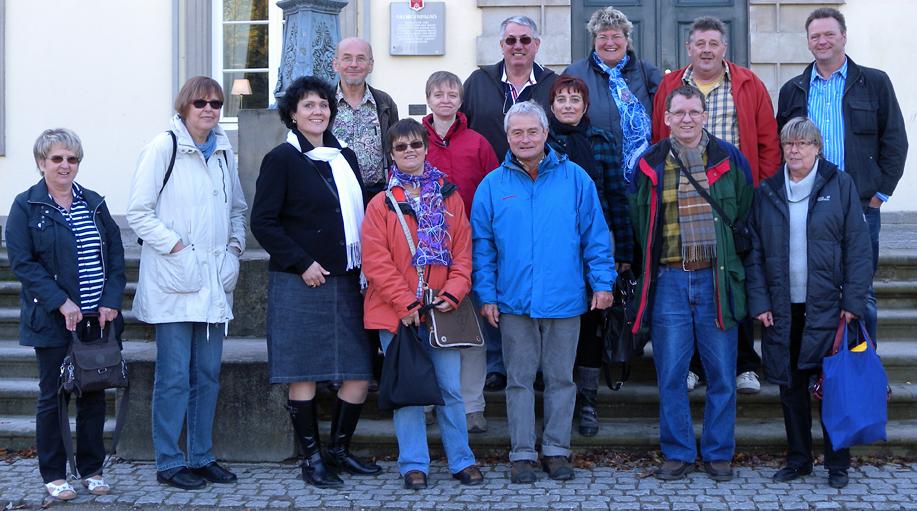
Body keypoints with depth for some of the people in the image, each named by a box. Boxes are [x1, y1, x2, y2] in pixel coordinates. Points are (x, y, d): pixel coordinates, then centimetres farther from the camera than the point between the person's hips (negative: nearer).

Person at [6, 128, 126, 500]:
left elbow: (115, 254, 7)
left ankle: (92, 469, 20)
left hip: (99, 319, 4)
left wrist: (110, 302, -6)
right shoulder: (26, 207, -3)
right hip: (53, 323, -4)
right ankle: (53, 474, 15)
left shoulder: (94, 203, 10)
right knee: (53, 396, 4)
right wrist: (61, 303, -17)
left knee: (94, 393, 9)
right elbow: (23, 263, -10)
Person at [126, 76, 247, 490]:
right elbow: (138, 212, -8)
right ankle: (169, 463, 8)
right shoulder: (163, 148, -6)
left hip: (214, 281, 6)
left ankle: (201, 457, 21)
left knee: (207, 374, 11)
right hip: (173, 283, -6)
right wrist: (176, 247, -14)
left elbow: (238, 208, 23)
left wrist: (235, 247, 8)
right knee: (175, 375, -2)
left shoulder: (223, 152, 13)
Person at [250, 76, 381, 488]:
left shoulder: (345, 157, 15)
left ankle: (339, 449, 19)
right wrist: (302, 264, -13)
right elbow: (263, 222, -7)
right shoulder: (282, 159, -3)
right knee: (302, 372, -1)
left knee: (360, 372, 3)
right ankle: (311, 457, 11)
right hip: (299, 284, -6)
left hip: (346, 281, 6)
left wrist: (362, 266, 8)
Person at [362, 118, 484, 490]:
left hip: (441, 310, 1)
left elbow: (463, 251, 5)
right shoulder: (381, 204, 1)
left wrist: (453, 293, -9)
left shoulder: (449, 198, 8)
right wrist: (405, 303, -13)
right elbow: (376, 260, -5)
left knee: (451, 389, 6)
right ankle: (414, 464, 13)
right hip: (396, 313, -1)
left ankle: (461, 460, 17)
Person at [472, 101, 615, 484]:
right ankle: (522, 454, 14)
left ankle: (556, 450, 19)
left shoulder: (575, 179, 3)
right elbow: (482, 246, 4)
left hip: (564, 300, 0)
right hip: (514, 302, 0)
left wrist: (602, 282, -2)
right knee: (519, 380, 6)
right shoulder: (492, 185, 4)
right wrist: (486, 295, -2)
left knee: (560, 378, 8)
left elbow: (595, 235, 4)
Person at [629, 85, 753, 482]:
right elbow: (638, 222, 13)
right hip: (669, 281, 0)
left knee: (722, 374, 5)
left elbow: (745, 216, 9)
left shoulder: (729, 159, 3)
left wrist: (732, 263, 4)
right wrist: (649, 268, 7)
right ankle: (677, 453, 15)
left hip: (716, 279, 0)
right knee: (671, 373, 3)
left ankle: (719, 453, 18)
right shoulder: (650, 165, 5)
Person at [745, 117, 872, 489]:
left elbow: (857, 247, -3)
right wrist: (759, 302, -3)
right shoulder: (766, 192, 6)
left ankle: (837, 464, 15)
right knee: (791, 386, 10)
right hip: (783, 309, 3)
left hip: (827, 307, -3)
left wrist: (853, 301, -8)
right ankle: (798, 459, 23)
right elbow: (754, 253, 5)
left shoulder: (840, 185, -1)